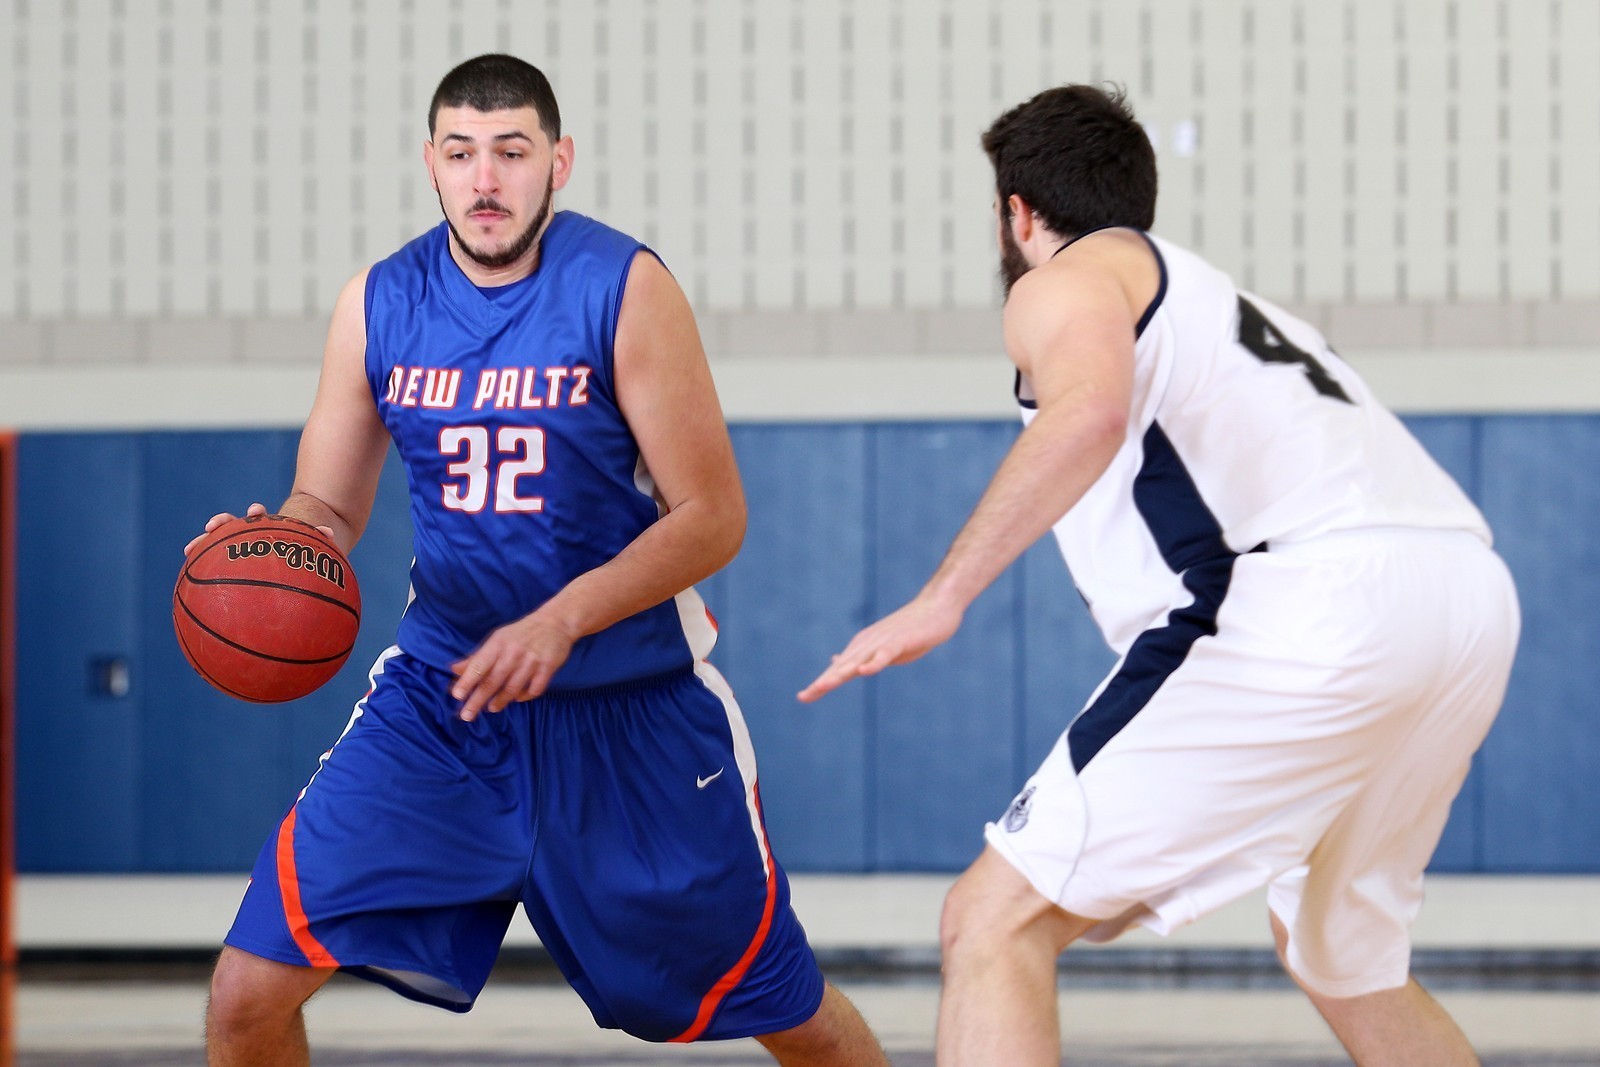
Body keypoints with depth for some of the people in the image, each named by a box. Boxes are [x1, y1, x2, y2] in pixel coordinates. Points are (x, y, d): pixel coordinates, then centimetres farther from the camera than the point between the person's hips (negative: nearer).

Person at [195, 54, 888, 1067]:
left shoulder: (624, 288, -14)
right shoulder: (378, 305, -2)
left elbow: (714, 517, -14)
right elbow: (329, 509, 7)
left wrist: (560, 622, -27)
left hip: (636, 705, -3)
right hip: (444, 689, 3)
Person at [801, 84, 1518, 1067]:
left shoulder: (1065, 282, 11)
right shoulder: (1224, 299, 36)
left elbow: (1090, 412, -12)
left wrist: (942, 599, -14)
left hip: (1312, 606, -8)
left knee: (996, 925, -6)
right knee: (1342, 956, 31)